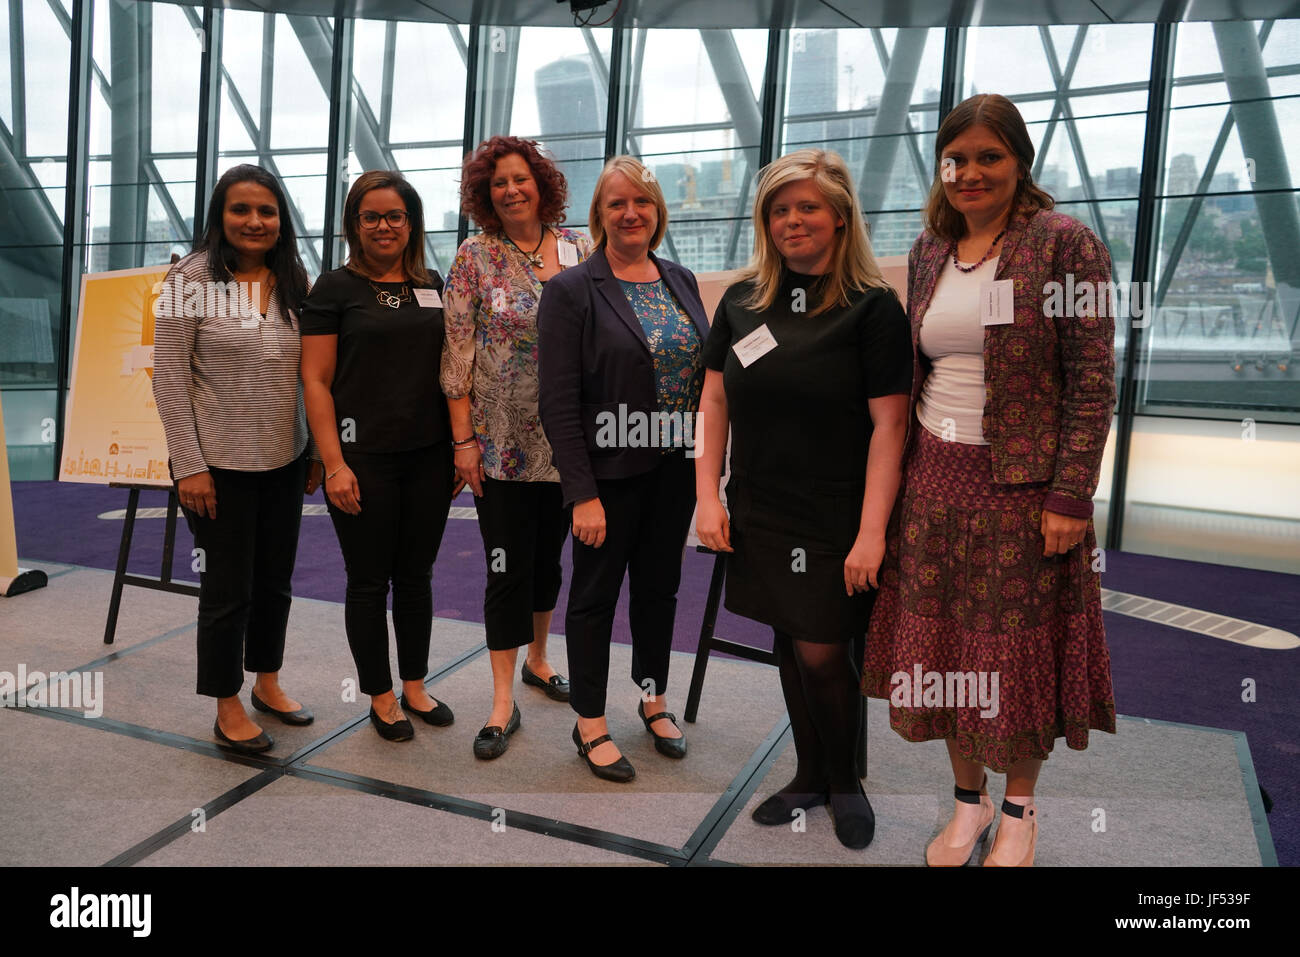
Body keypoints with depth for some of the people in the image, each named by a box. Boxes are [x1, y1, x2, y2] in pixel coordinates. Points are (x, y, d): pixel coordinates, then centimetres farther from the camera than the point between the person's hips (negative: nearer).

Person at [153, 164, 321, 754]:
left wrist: (317, 452, 7)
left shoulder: (294, 283, 5)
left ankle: (267, 683, 37)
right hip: (218, 465, -5)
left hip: (284, 462, 5)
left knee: (275, 580, 16)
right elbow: (169, 381, -10)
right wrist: (189, 465, -14)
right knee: (228, 590, 6)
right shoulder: (191, 279, -9)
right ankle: (228, 709, 24)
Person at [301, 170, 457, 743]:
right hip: (364, 459, -4)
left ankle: (415, 686, 29)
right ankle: (381, 697, 23)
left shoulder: (432, 286, 10)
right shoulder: (337, 287, -3)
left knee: (415, 576, 14)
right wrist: (334, 464, -13)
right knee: (369, 581, 7)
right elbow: (315, 380, -6)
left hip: (429, 457, 4)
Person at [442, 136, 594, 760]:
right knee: (508, 565, 0)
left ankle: (538, 659, 37)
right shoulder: (475, 257, -4)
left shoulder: (578, 250, 5)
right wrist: (463, 439, -10)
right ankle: (503, 701, 10)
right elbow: (456, 353, -6)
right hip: (500, 443, -3)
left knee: (548, 554, 16)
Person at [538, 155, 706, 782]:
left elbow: (706, 370, 12)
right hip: (609, 474, -5)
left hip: (675, 468, 6)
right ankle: (590, 725, 23)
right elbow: (559, 404, -14)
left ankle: (654, 701, 36)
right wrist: (582, 495, -18)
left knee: (659, 587, 17)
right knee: (596, 594, 8)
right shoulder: (571, 291, -10)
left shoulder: (682, 281, 8)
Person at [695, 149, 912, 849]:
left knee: (822, 654, 1)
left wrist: (871, 533, -16)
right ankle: (810, 777, 33)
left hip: (834, 521, -4)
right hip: (758, 515, 5)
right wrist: (707, 496, 0)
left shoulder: (872, 307, -8)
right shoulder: (742, 300, 6)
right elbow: (714, 402, 8)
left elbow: (888, 426, -12)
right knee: (788, 644, 14)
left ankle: (845, 781, 28)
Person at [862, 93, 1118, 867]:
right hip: (935, 479, 5)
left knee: (1020, 650, 7)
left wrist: (1070, 496, -16)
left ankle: (1019, 809, 30)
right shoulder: (929, 252, 9)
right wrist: (899, 469, 10)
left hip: (1023, 483, -5)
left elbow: (1093, 381, -11)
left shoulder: (1065, 244, -7)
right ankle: (969, 797, 31)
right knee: (941, 643, 10)